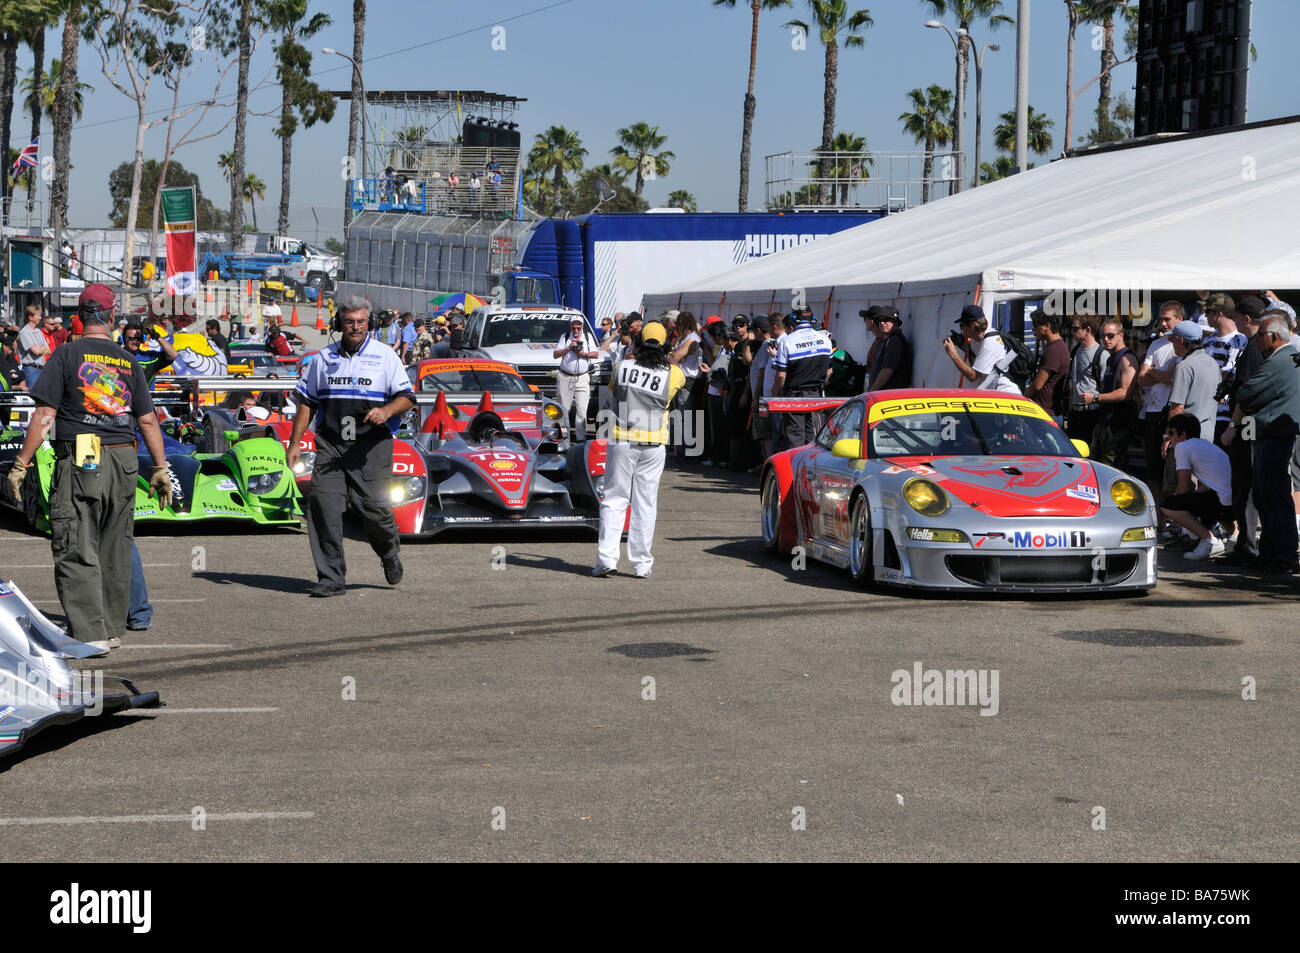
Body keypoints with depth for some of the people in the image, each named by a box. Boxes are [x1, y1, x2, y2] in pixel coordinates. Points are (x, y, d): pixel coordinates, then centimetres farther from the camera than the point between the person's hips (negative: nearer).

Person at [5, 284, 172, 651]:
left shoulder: (67, 355, -3)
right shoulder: (128, 362, 10)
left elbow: (44, 415, -8)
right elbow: (148, 420, 9)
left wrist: (21, 465, -6)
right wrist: (161, 469, 15)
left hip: (79, 465, -4)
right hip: (124, 460, 5)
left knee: (76, 551, -2)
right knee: (115, 550, 13)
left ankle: (89, 633, -10)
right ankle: (112, 629, 20)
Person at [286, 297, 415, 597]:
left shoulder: (385, 355, 7)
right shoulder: (324, 357, 15)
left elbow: (407, 398, 3)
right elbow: (307, 402, 17)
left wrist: (387, 410, -18)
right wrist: (295, 443, 11)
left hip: (372, 445, -2)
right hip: (330, 444, 2)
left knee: (372, 505, -10)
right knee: (323, 505, -11)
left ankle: (389, 550, 24)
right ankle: (332, 578, -6)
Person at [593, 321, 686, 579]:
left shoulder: (622, 366, -2)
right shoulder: (672, 374, -2)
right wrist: (667, 360, 35)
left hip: (621, 441, 0)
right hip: (654, 445, 0)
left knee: (614, 500, 4)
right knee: (645, 504, 6)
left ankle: (606, 559, -6)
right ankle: (641, 564, 7)